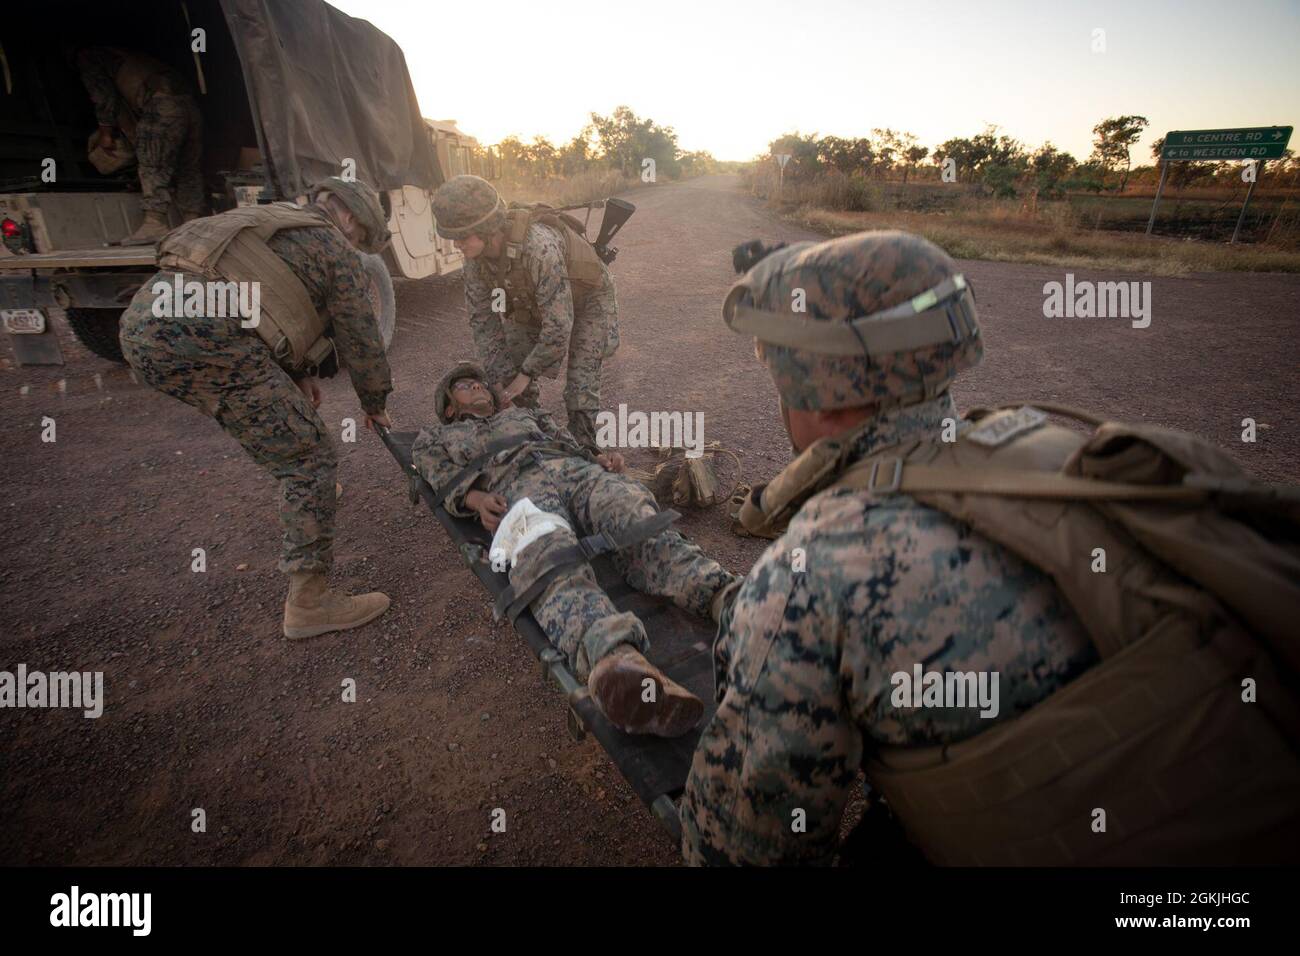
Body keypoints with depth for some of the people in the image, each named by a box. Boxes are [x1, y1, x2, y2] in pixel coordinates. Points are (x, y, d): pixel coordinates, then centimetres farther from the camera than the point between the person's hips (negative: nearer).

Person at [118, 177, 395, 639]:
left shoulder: (277, 222, 32)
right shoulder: (334, 248, 9)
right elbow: (361, 339, 11)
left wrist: (299, 373, 28)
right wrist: (375, 404, 25)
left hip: (141, 318, 10)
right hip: (202, 333, -9)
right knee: (309, 458, -4)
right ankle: (309, 601, 0)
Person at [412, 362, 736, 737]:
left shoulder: (526, 413, 43)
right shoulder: (435, 437, 36)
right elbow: (447, 480, 16)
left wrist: (602, 459, 7)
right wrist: (476, 499, -7)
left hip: (573, 468, 4)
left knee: (641, 522, -31)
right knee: (550, 556, -40)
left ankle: (726, 596, -58)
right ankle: (615, 659, -69)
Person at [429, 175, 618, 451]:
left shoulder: (539, 246, -42)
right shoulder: (475, 256, -19)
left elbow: (559, 325, -39)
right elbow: (482, 318, -9)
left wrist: (527, 373, -27)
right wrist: (499, 379, -15)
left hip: (585, 301, -6)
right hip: (535, 304, 7)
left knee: (580, 396, -14)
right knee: (510, 374, 2)